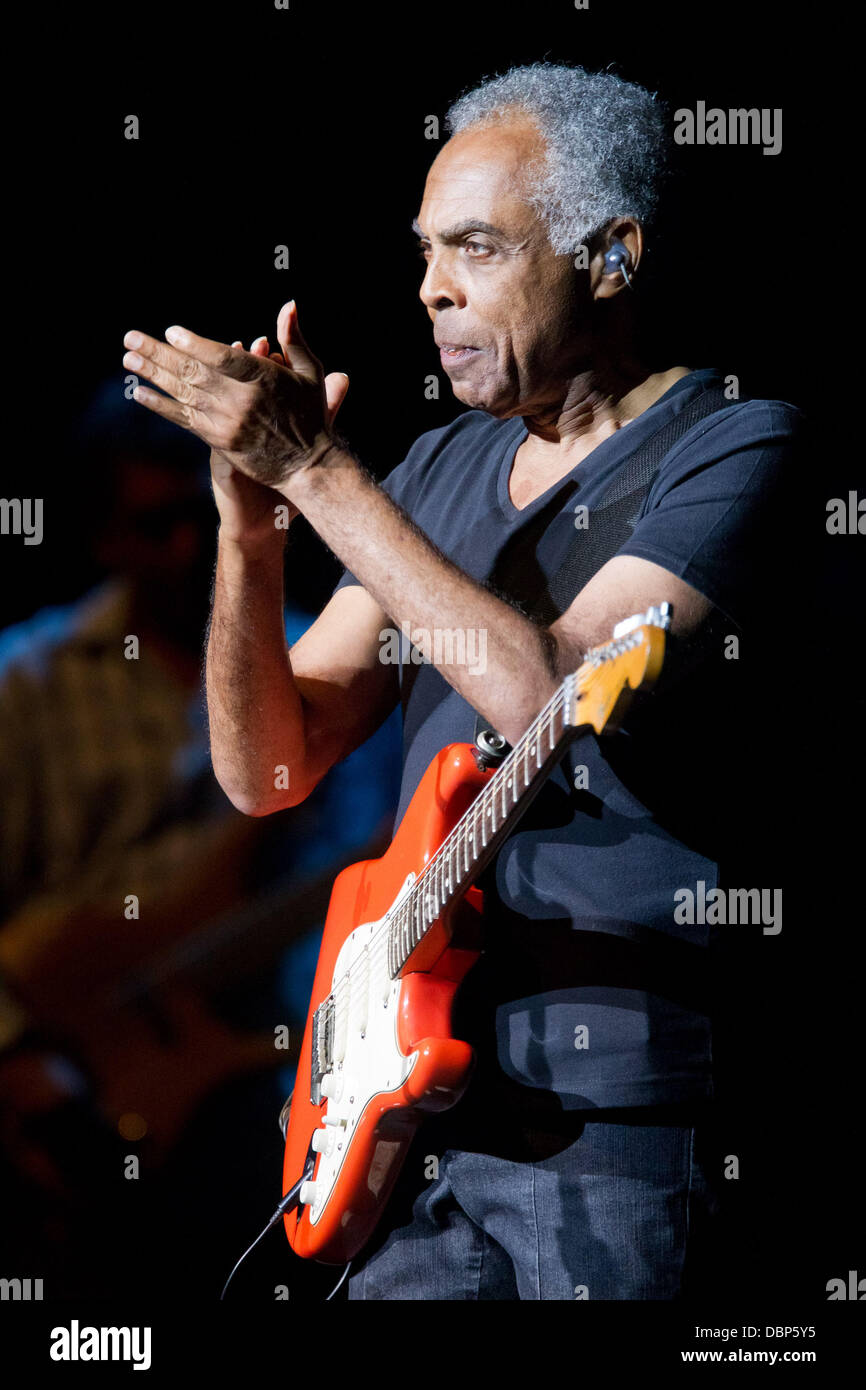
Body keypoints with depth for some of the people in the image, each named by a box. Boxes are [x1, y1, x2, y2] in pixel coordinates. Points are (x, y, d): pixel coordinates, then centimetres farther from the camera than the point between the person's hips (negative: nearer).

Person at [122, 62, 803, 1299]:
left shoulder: (736, 447, -6)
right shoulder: (441, 470, 14)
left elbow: (551, 696, -22)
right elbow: (267, 770, 10)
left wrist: (315, 468, -18)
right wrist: (250, 523, -7)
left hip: (616, 1105, -6)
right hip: (424, 1070, 6)